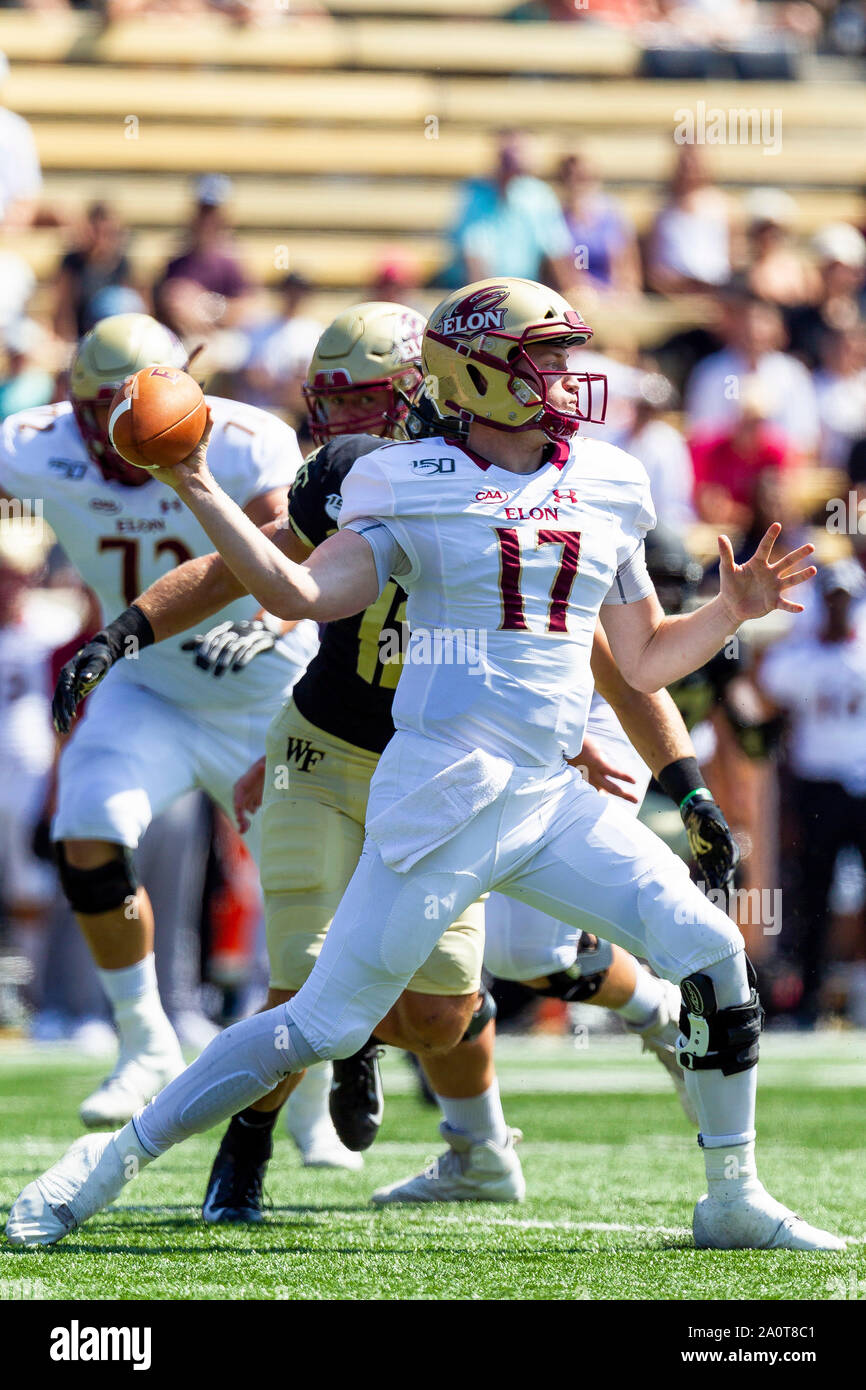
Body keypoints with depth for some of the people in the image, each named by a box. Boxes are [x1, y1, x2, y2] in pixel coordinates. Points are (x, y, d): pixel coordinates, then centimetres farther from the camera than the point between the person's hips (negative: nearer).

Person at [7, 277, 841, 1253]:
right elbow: (298, 593, -13)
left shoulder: (604, 490, 12)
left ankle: (733, 1201, 10)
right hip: (445, 795, -5)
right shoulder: (416, 488, -2)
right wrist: (196, 489, -19)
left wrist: (732, 611, 5)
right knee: (327, 1022, -8)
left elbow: (644, 662, 19)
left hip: (554, 803, 5)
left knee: (711, 955, -4)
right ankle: (109, 1162, 3)